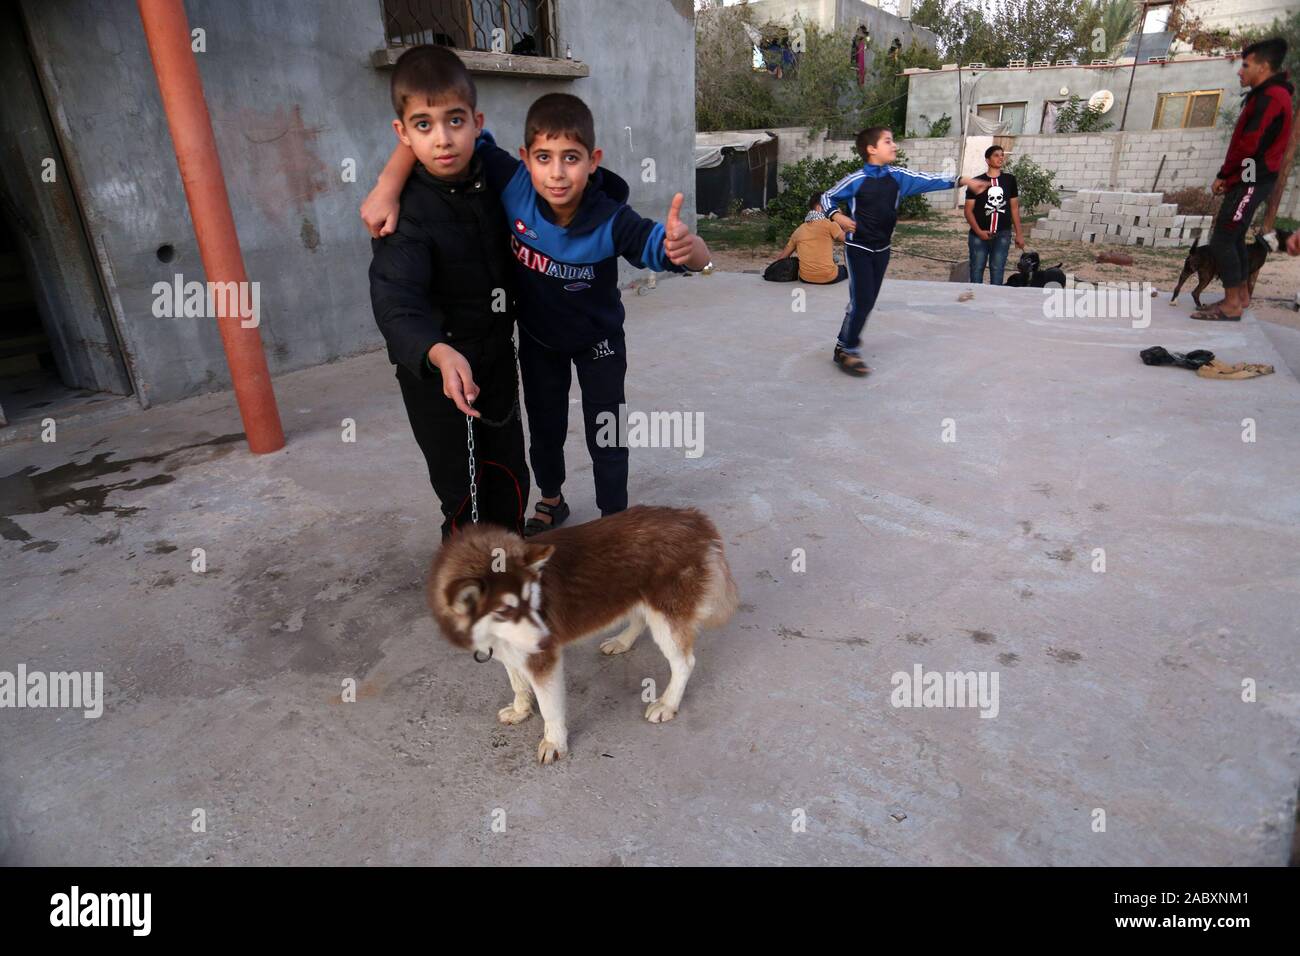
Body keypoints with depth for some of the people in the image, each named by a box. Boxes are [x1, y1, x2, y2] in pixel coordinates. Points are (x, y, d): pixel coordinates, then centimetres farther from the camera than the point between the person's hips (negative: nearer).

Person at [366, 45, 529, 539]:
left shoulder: (490, 181, -3)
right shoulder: (407, 212, -22)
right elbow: (395, 300, -37)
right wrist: (439, 353, -54)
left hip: (497, 355, 6)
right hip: (433, 370, -6)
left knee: (509, 470, 18)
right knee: (460, 483, 6)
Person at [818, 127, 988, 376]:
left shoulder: (898, 176, 3)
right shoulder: (856, 180, -11)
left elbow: (926, 180, 0)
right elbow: (827, 197, -2)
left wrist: (962, 181, -7)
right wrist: (838, 217, -20)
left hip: (882, 249, 6)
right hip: (858, 248, -6)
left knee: (867, 300, 10)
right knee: (861, 300, -11)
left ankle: (844, 344, 22)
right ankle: (848, 351, 0)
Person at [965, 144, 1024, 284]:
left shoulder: (1009, 180, 7)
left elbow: (1014, 208, 11)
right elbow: (968, 210, -2)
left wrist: (1018, 234, 7)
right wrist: (979, 231, -14)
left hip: (1002, 234, 2)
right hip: (979, 234, -2)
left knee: (997, 270, 3)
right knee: (976, 269, 1)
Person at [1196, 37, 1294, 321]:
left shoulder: (1270, 96, -15)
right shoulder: (1266, 95, 18)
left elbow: (1248, 144, -21)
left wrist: (1223, 175, -9)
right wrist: (1229, 177, 9)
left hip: (1251, 181, -10)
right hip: (1249, 179, 10)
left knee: (1221, 239, -12)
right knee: (1233, 237, 14)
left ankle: (1232, 305, -11)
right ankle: (1241, 295, 21)